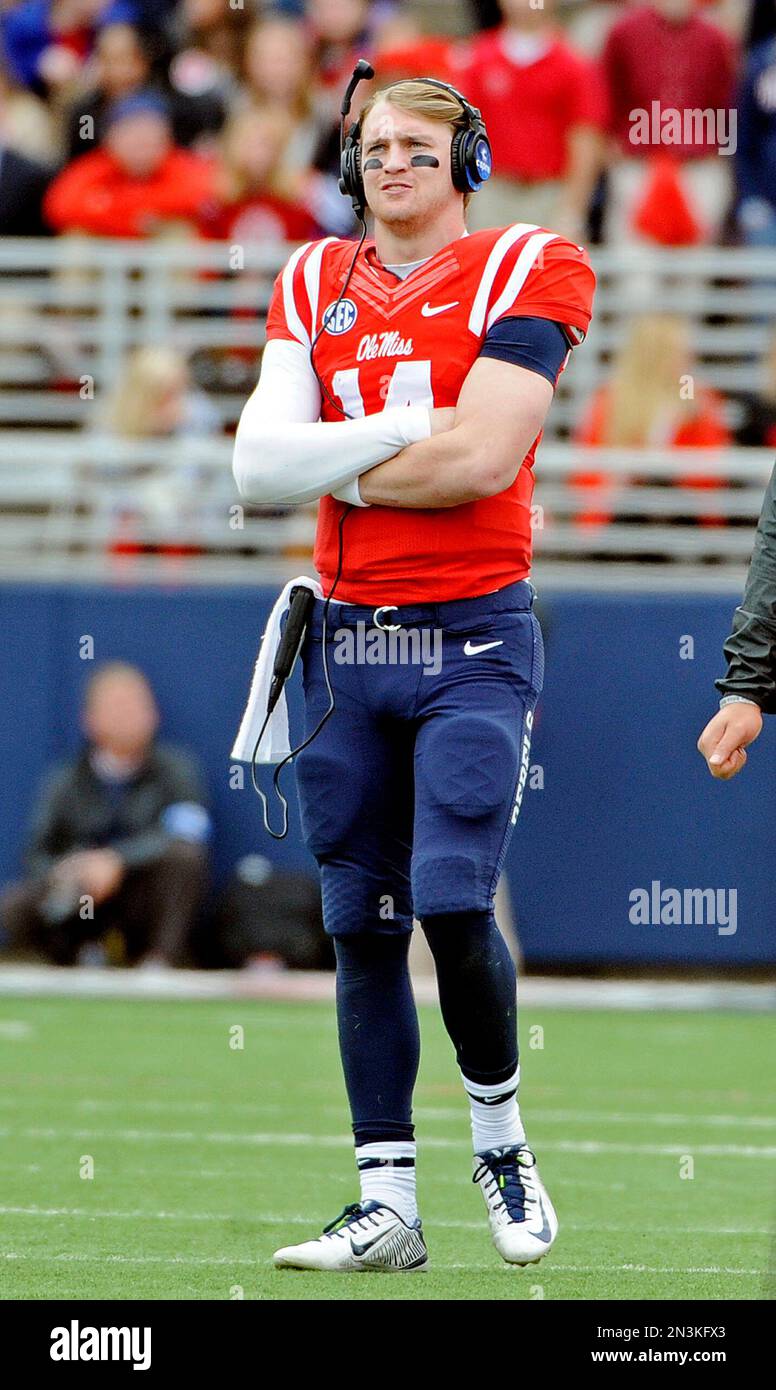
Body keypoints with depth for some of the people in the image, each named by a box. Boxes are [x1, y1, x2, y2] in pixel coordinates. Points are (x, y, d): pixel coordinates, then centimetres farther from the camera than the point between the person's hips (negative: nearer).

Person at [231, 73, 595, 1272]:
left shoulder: (524, 271, -2)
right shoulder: (315, 285, 12)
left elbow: (483, 461, -14)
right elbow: (259, 464, 0)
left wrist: (331, 466, -2)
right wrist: (415, 428, -10)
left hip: (473, 641, -5)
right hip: (346, 635, 5)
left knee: (453, 901, -16)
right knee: (362, 928, 4)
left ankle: (500, 1137, 9)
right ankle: (387, 1206, 9)